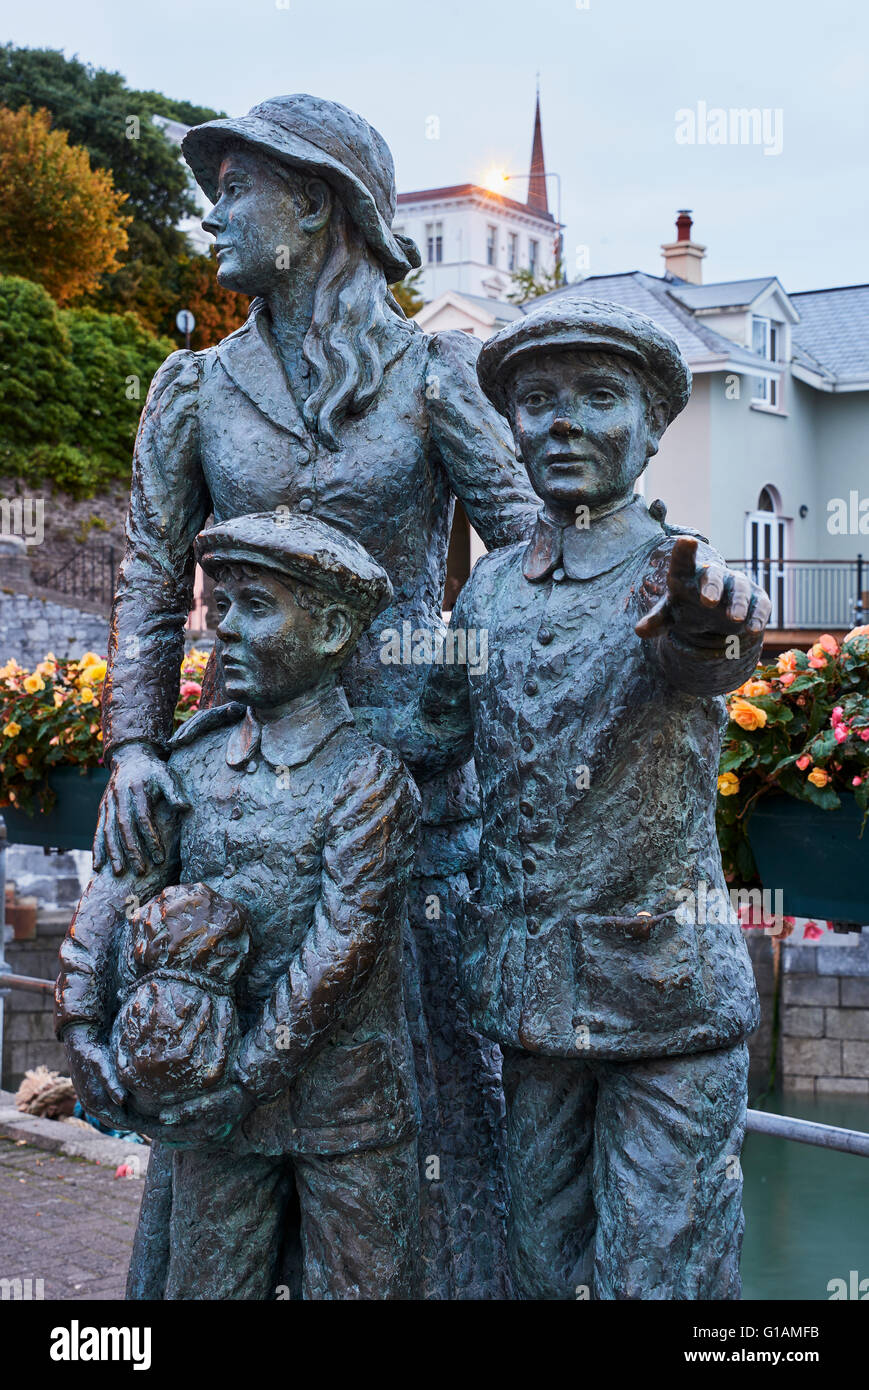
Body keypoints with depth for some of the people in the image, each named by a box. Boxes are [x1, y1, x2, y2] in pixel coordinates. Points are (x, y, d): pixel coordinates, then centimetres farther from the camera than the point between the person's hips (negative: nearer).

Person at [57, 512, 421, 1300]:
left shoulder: (369, 776, -12)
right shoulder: (195, 758, 2)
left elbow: (338, 952, -17)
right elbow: (115, 893, -1)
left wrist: (243, 1081, -18)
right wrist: (84, 1030, -13)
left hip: (346, 1115, -4)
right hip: (215, 1097, 4)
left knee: (356, 1288, 8)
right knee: (208, 1286, 13)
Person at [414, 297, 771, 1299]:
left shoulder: (680, 573, -8)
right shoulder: (491, 587, 6)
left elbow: (692, 653, -33)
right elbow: (432, 733, 17)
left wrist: (707, 622, -55)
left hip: (665, 990, -4)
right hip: (525, 987, 5)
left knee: (659, 1271, 3)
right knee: (545, 1270, 16)